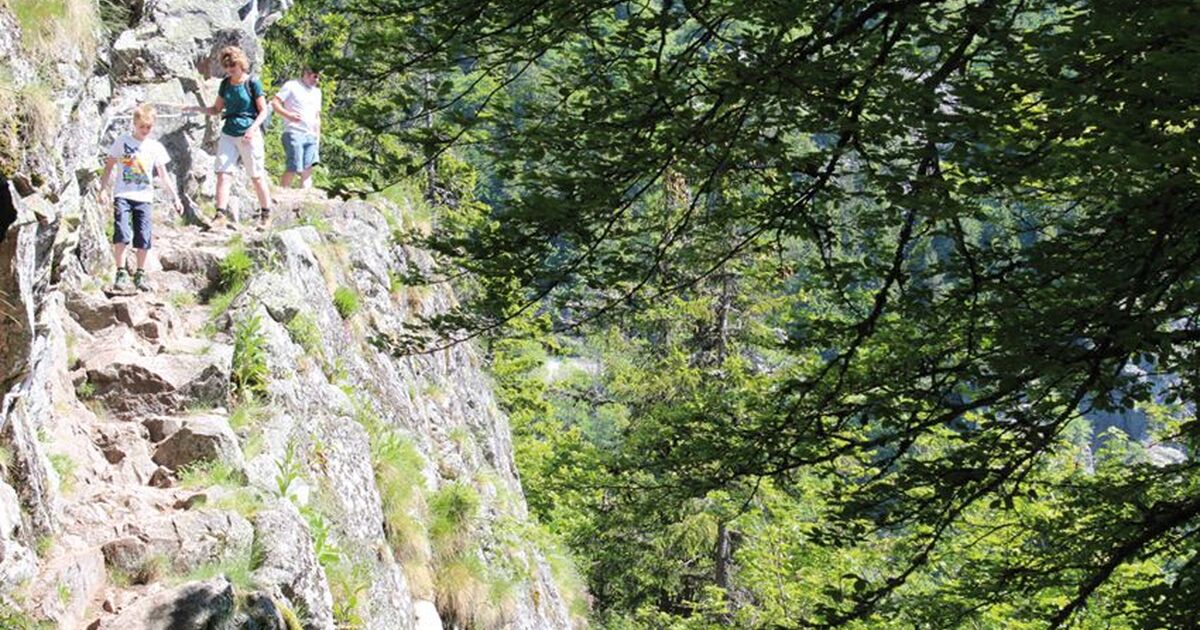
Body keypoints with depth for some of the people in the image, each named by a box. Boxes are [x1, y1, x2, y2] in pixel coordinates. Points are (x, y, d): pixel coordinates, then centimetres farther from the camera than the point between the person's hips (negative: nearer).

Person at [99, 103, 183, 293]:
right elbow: (109, 166, 7)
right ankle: (121, 273, -10)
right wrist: (104, 189, -3)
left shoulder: (156, 147, 9)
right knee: (122, 234, -15)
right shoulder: (122, 142, 4)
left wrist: (175, 197, 10)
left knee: (143, 239, 0)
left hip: (144, 198, 2)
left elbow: (163, 175, 14)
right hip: (123, 195, -2)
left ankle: (140, 275, 12)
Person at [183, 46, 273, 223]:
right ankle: (220, 214, -8)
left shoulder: (252, 83, -5)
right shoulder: (225, 84, 9)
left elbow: (263, 111, -4)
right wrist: (196, 108, 3)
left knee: (257, 177, 4)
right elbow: (216, 109, 18)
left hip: (249, 135, -5)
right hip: (228, 134, 5)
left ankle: (266, 215, 16)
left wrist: (253, 128, -19)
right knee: (223, 174, -7)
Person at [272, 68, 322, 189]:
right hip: (294, 133, -6)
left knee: (307, 170, -3)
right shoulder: (291, 86, 1)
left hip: (311, 136, 6)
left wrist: (318, 137, 18)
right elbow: (275, 102, -6)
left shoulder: (317, 92, 21)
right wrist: (288, 115, -21)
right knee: (293, 170, -12)